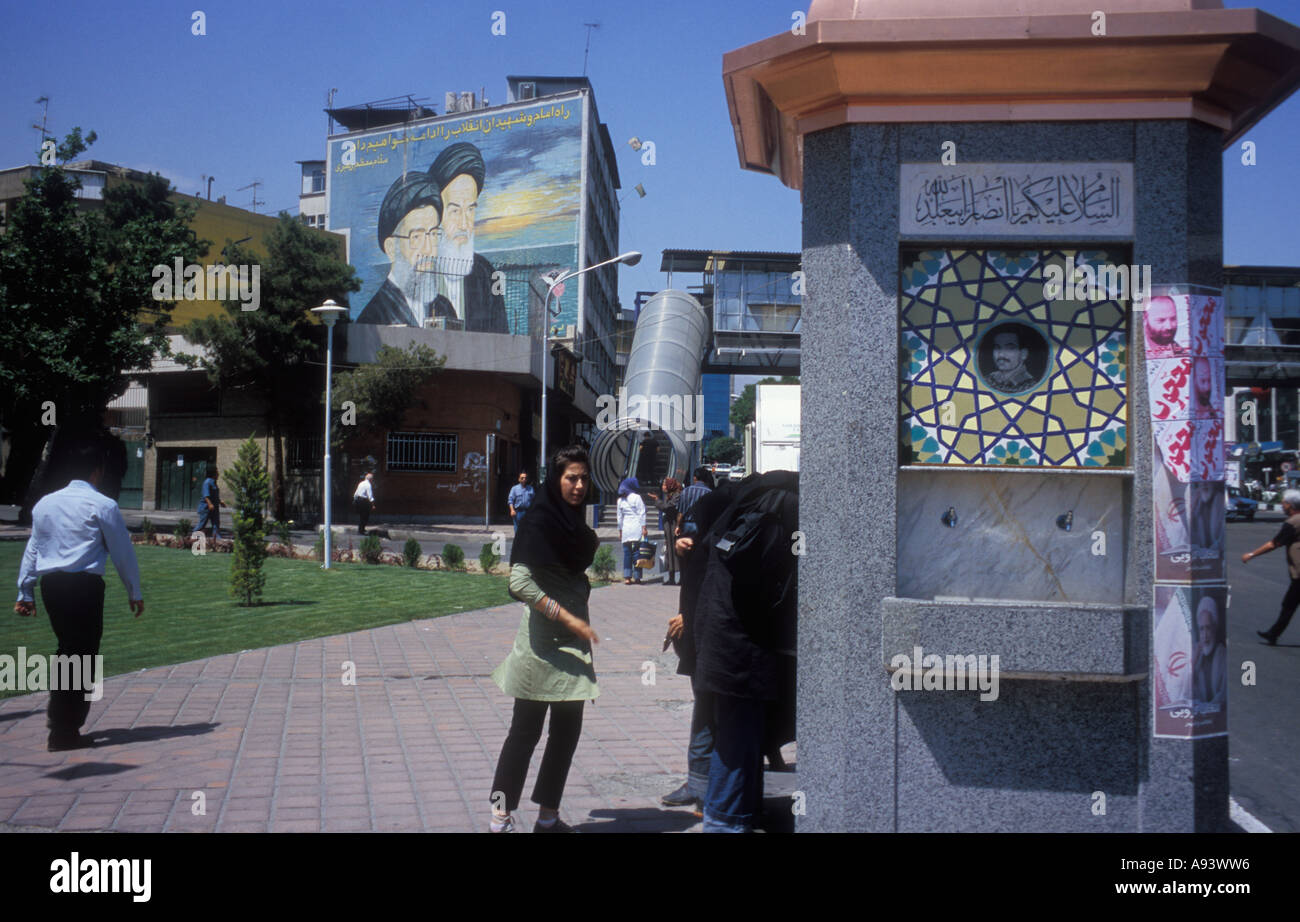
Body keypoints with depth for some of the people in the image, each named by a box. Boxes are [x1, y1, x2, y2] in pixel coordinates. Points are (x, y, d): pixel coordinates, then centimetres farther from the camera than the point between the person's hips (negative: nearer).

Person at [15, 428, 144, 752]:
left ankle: (58, 711, 23)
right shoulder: (102, 506, -6)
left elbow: (32, 549, 15)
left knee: (68, 648, 23)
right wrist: (135, 592, 7)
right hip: (84, 585, -6)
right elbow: (123, 552, -2)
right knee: (81, 655, 2)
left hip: (50, 584, 6)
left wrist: (25, 592, 22)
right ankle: (64, 733, 5)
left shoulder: (45, 503, 11)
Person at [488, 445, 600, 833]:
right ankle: (501, 818, 5)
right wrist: (569, 619, -22)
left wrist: (593, 546, 9)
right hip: (543, 644, -8)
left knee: (567, 730, 10)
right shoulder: (540, 521, -13)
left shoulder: (572, 520, 12)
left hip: (573, 641, 8)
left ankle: (548, 817, 20)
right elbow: (521, 582, -22)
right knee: (526, 731, -3)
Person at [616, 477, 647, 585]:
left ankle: (627, 577, -1)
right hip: (636, 527, -4)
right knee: (637, 552, -1)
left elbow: (619, 516, 15)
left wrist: (620, 531, 19)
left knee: (627, 553, 5)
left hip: (625, 528, 4)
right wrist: (644, 527, -6)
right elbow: (641, 514, -7)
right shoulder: (636, 498, -3)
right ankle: (636, 577, -1)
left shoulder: (620, 500, 11)